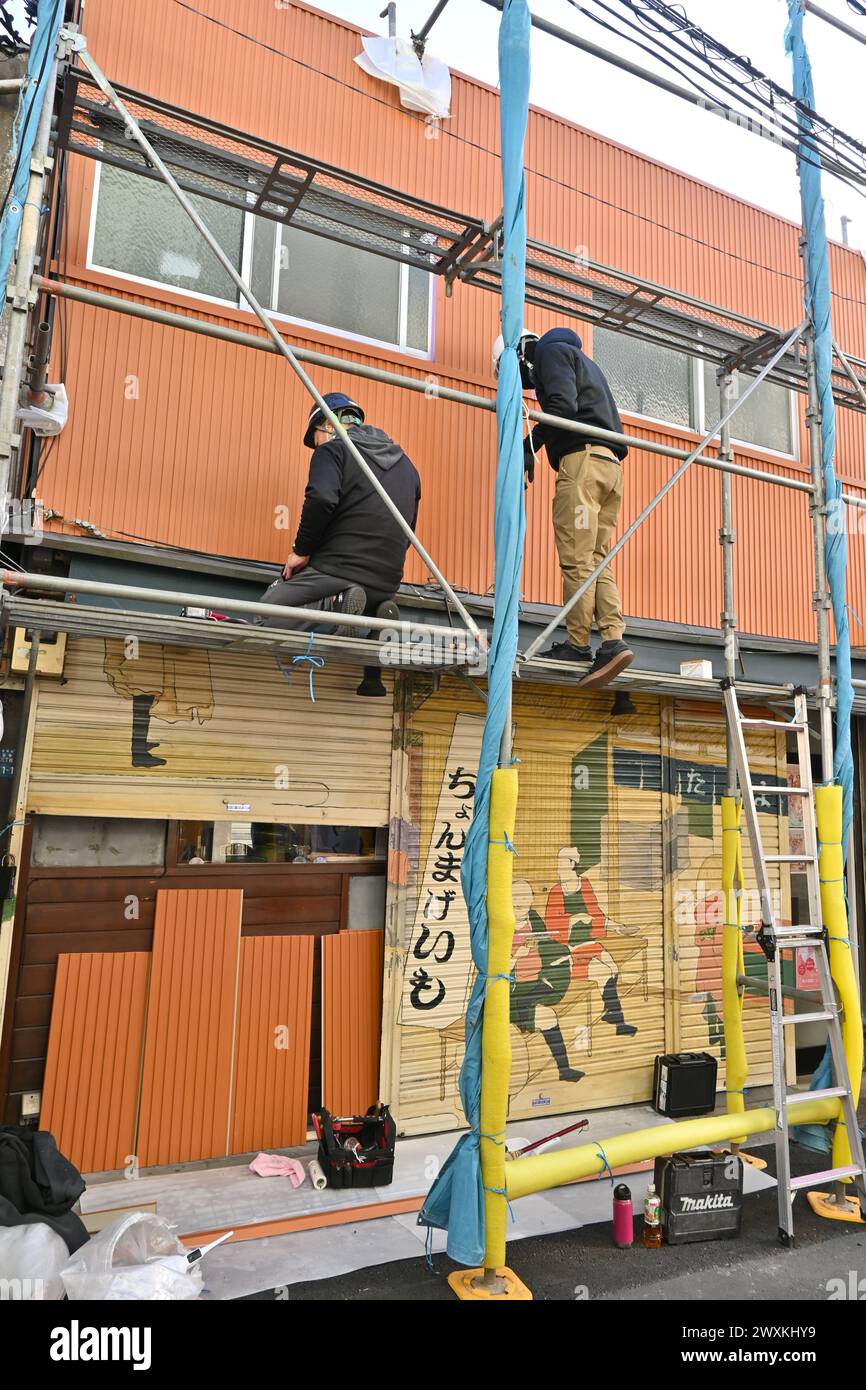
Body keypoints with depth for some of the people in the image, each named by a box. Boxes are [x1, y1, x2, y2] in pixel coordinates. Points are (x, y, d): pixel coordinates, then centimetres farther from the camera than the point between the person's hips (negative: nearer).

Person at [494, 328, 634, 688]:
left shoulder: (550, 351, 8)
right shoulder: (582, 360, 36)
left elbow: (563, 404, -11)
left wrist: (529, 445, -13)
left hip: (581, 458, -9)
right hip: (610, 464, 9)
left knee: (576, 560, -10)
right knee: (596, 560, 1)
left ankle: (577, 645, -10)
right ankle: (613, 640, -10)